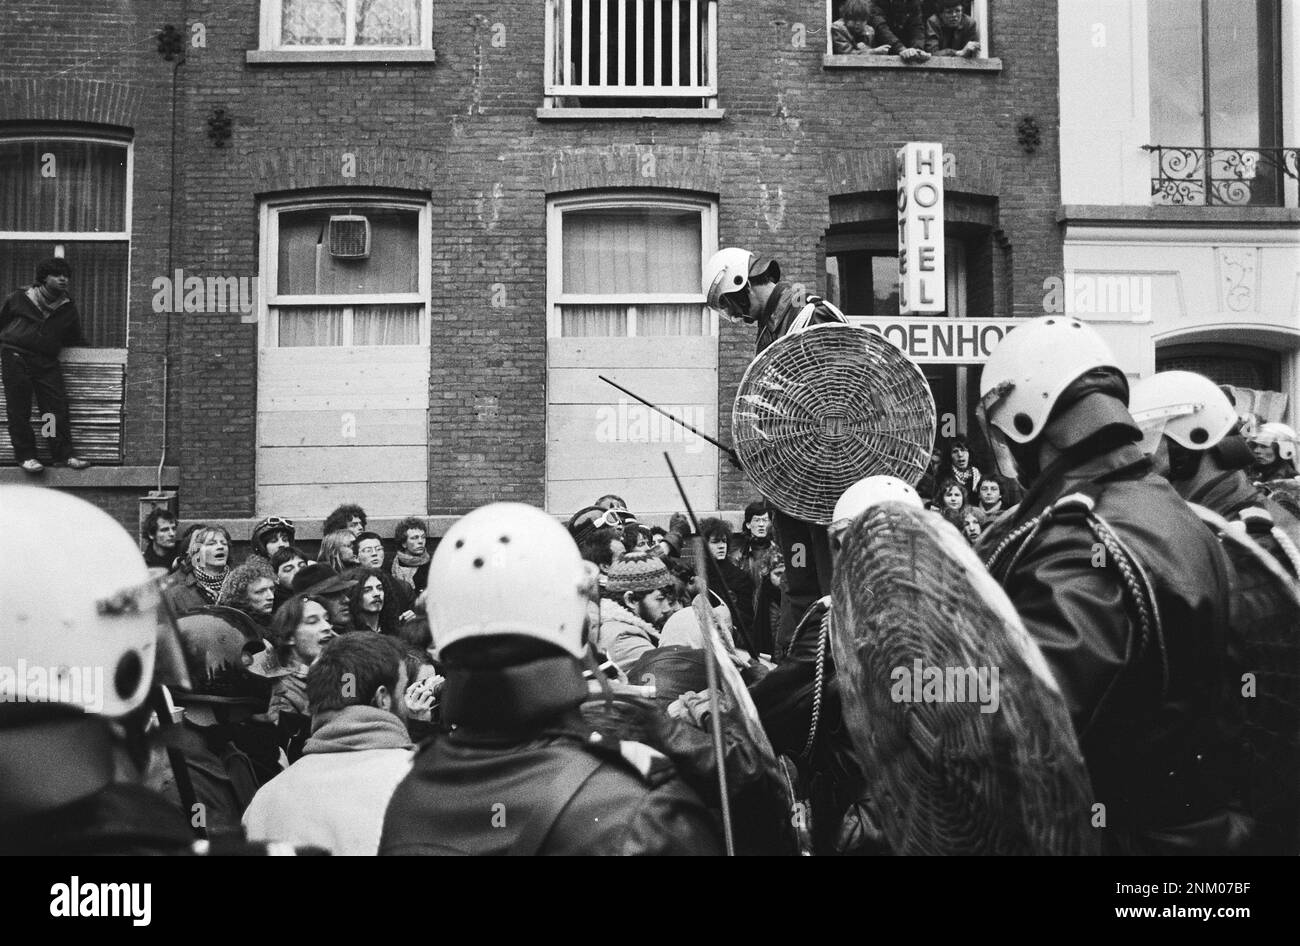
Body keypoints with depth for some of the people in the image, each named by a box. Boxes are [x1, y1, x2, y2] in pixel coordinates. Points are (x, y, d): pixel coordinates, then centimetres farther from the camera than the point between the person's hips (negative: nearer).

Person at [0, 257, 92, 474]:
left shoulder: (68, 309, 11)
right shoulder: (19, 299, 3)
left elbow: (76, 340, 22)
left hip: (47, 362, 3)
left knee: (57, 407, -3)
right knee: (19, 409, -3)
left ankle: (63, 455, 2)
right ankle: (25, 455, 4)